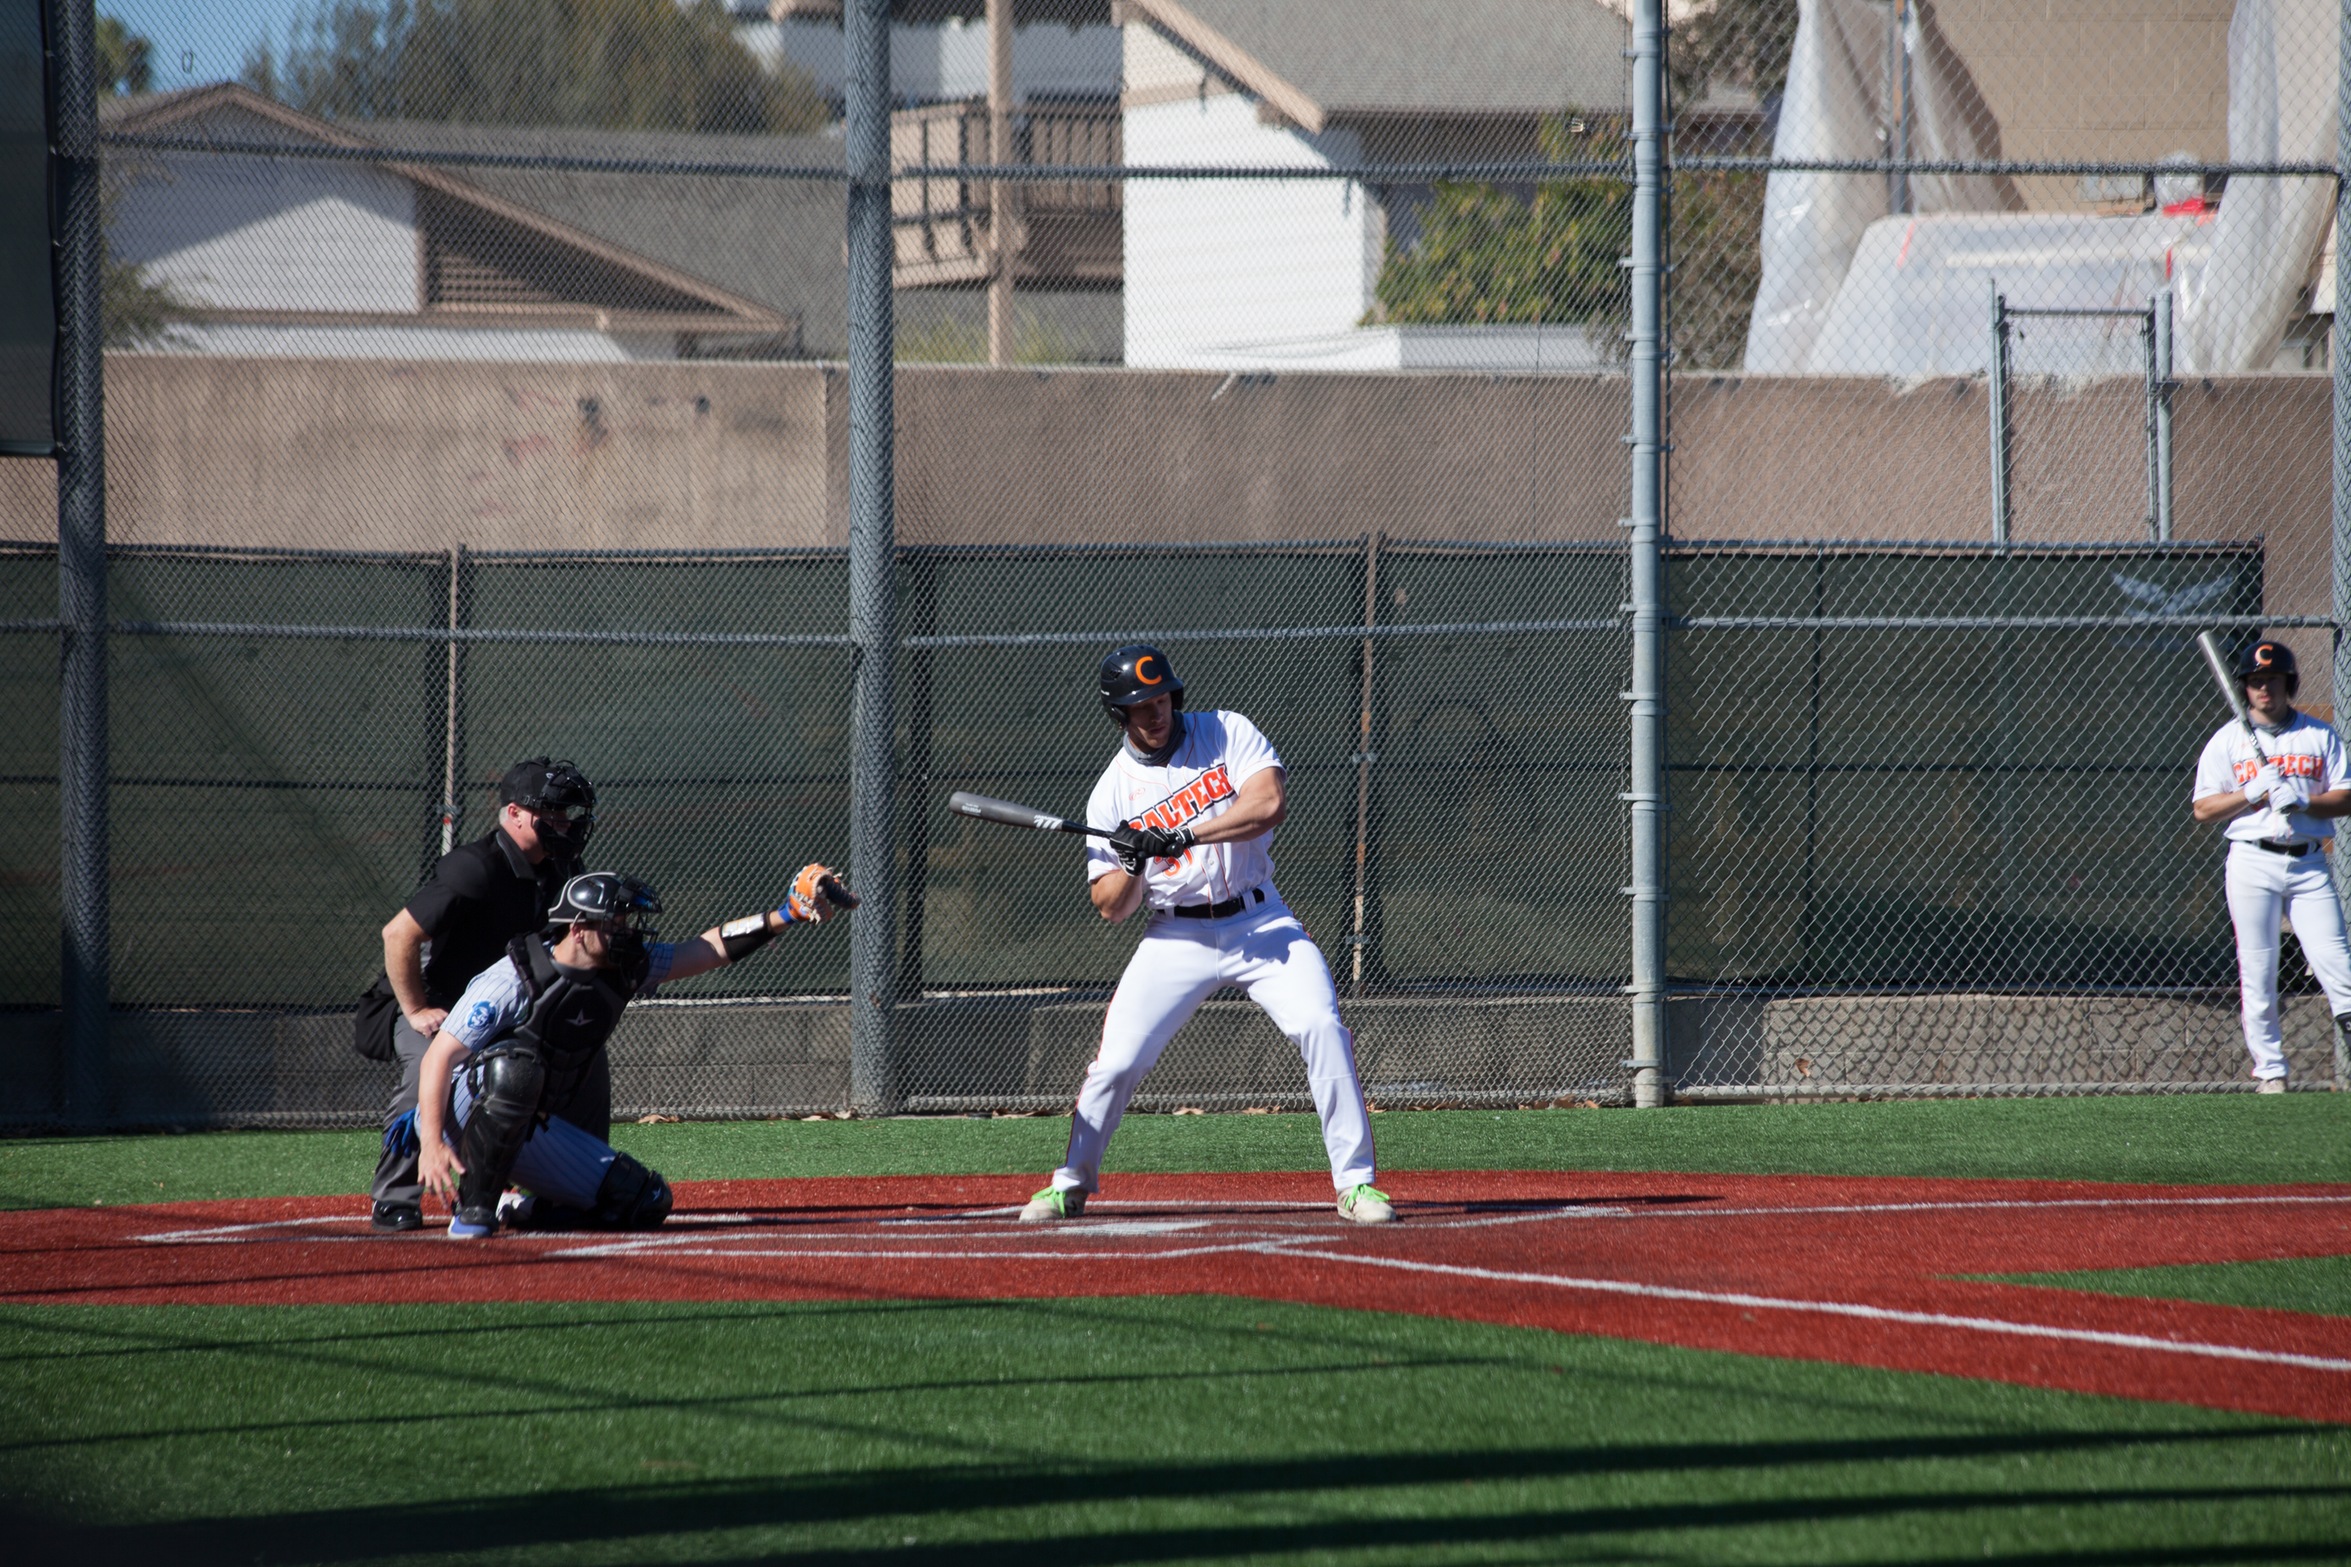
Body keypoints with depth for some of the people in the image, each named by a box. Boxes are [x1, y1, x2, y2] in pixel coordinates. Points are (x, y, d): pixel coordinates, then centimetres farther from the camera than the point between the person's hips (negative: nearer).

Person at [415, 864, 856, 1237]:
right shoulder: (514, 979, -23)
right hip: (458, 1116, -7)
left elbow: (711, 949, -1)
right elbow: (439, 1057, -24)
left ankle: (518, 1211, 7)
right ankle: (473, 1209, -32)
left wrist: (788, 915, -13)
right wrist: (432, 1145, -34)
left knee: (643, 1201, -4)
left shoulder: (623, 969, -3)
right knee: (515, 1065, -41)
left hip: (529, 1130, 7)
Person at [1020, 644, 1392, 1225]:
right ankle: (1072, 1183, 15)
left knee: (1321, 1028, -19)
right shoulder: (1113, 791, 0)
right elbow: (1110, 906, 0)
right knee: (1116, 1059, -7)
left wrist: (1183, 837, -26)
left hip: (1260, 922, -1)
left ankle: (1355, 1181, -12)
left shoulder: (1227, 734, -3)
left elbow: (1269, 804, -19)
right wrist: (1132, 867, -22)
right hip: (1177, 936, 1)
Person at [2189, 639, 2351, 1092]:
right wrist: (2253, 792, -12)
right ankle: (2270, 1071, 3)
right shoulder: (2228, 740, 7)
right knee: (2257, 972, -3)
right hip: (2252, 863, -1)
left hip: (2309, 863, 1)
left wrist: (2304, 800, -12)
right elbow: (2204, 809, 3)